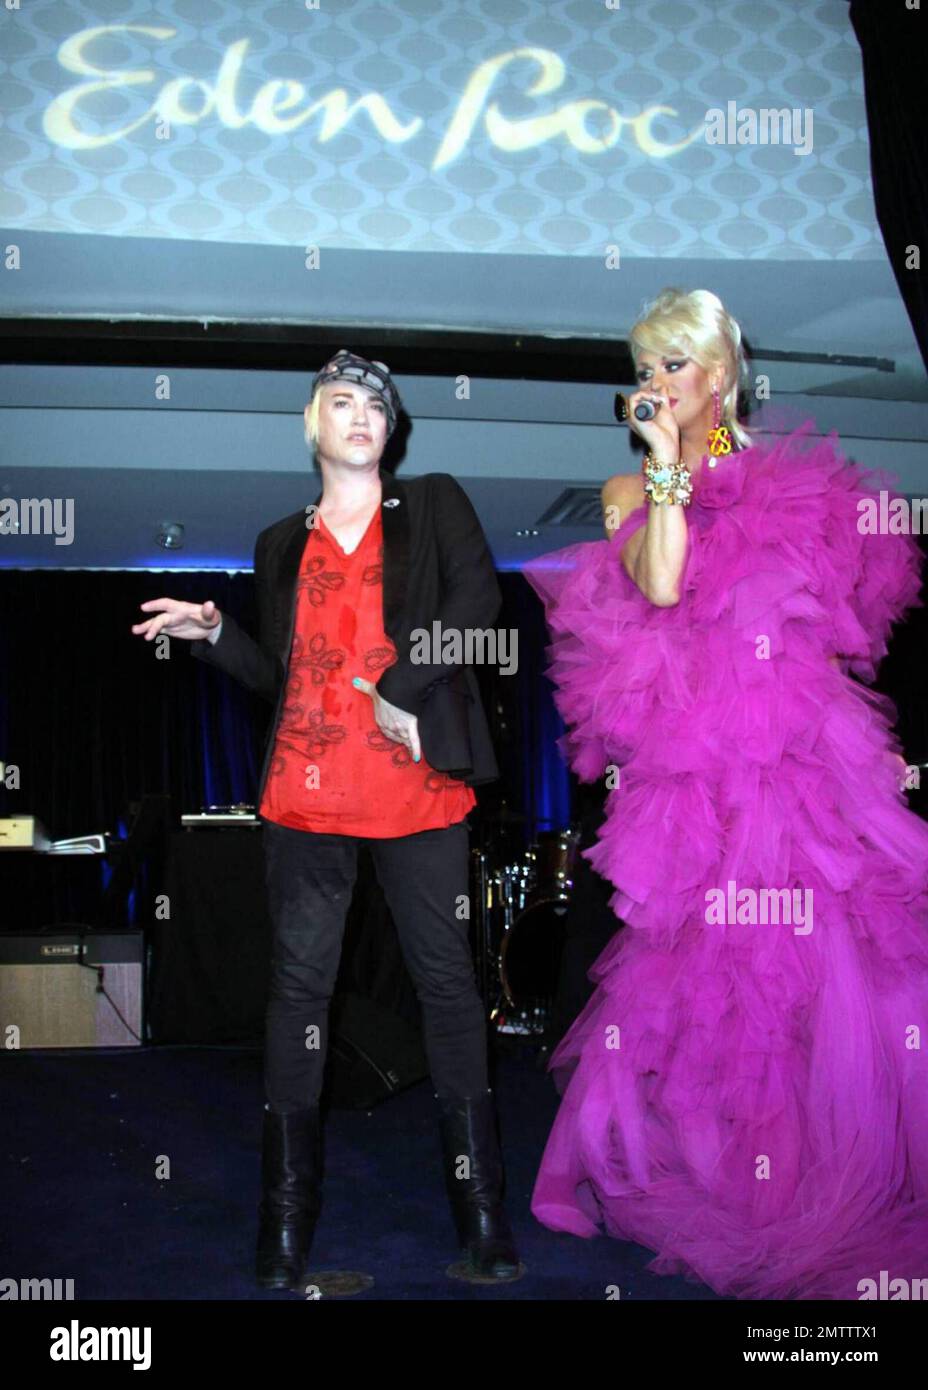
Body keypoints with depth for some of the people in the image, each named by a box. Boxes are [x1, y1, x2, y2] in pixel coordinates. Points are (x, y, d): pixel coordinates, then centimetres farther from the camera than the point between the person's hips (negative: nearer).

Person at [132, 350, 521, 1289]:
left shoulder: (434, 506, 11)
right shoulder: (282, 545, 19)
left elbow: (476, 600, -8)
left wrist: (399, 693, -15)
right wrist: (212, 633, 4)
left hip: (416, 790, -2)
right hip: (306, 794, 2)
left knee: (446, 981, 4)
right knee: (298, 985, 5)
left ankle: (480, 1208, 14)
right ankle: (287, 1212, 15)